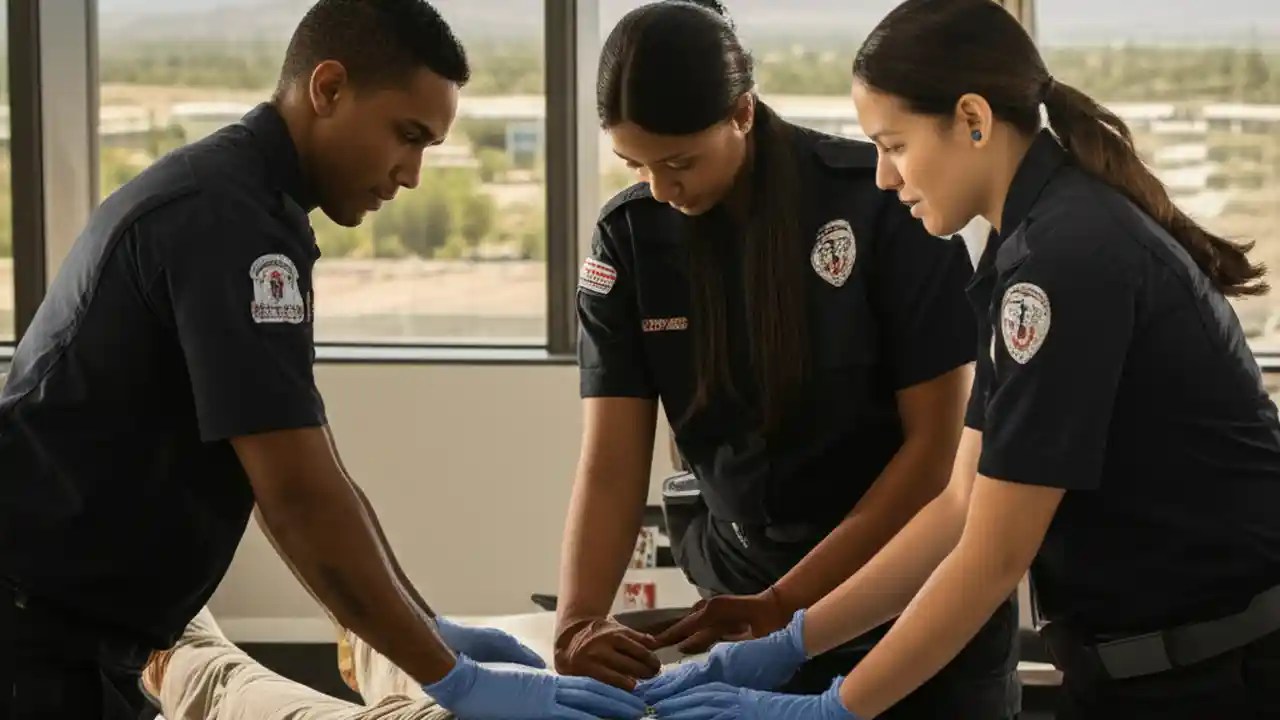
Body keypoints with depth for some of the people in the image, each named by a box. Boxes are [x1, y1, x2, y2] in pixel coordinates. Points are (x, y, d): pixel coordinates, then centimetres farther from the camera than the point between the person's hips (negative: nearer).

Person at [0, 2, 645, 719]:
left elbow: (310, 477, 13)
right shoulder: (227, 216, -19)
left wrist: (435, 634, 8)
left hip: (71, 630, 10)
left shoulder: (241, 200, 12)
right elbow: (298, 495, -23)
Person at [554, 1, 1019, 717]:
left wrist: (787, 605, -20)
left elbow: (935, 444, -15)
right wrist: (580, 622, -27)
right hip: (745, 590, 3)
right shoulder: (629, 238, -6)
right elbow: (611, 463, -10)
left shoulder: (883, 202, -17)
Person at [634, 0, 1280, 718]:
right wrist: (791, 645, 5)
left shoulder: (1068, 255, -21)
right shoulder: (1033, 242, 7)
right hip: (1135, 662, 8)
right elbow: (966, 507, 8)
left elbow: (994, 554, -20)